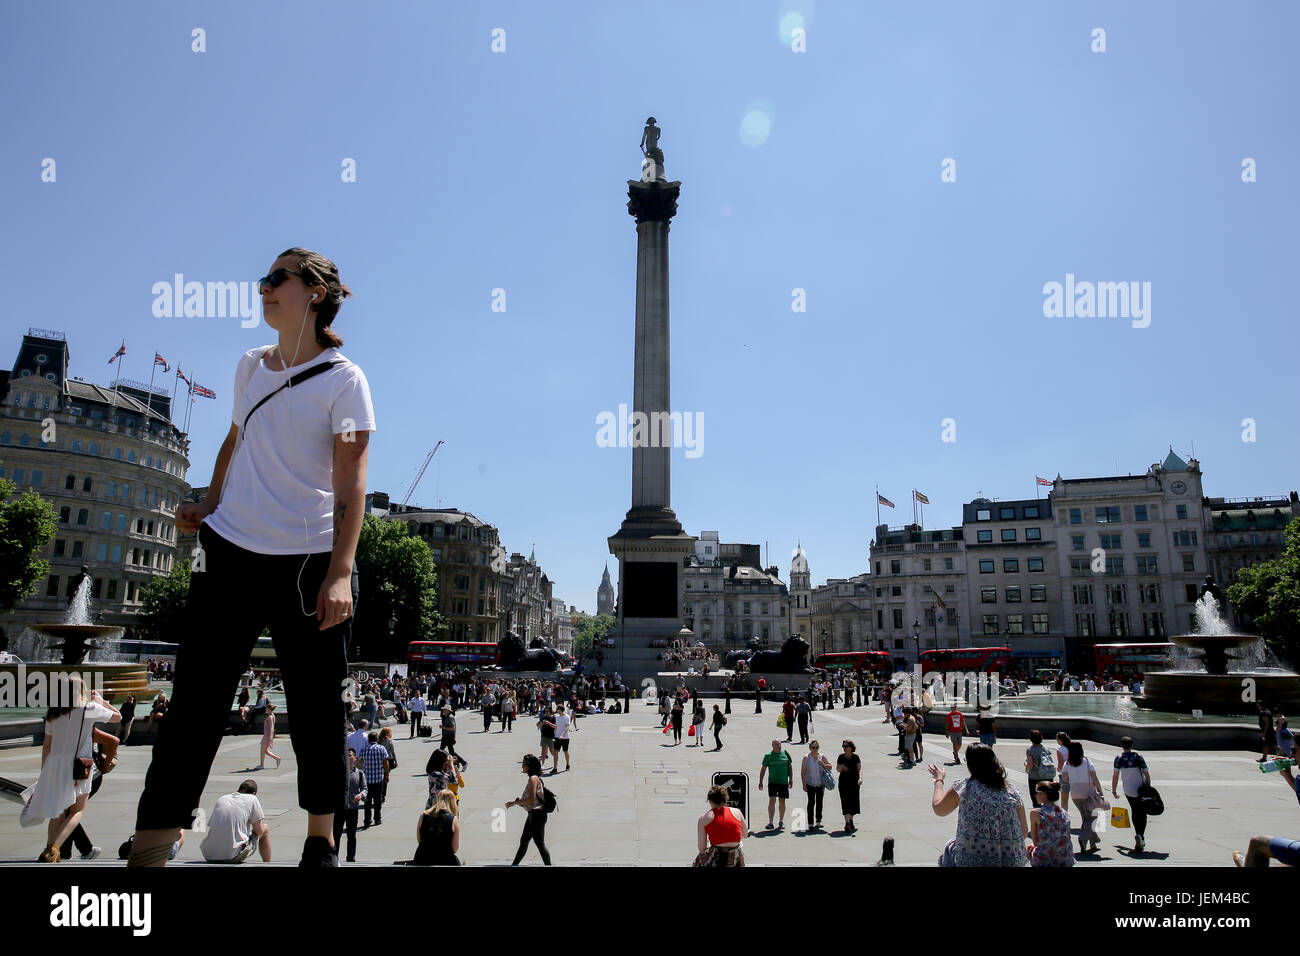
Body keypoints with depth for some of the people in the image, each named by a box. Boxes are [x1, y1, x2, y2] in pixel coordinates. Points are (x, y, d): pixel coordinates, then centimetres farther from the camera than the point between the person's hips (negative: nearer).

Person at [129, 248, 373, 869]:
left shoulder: (343, 380, -5)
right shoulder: (250, 365, 13)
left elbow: (350, 483, -12)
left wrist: (340, 572, -20)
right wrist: (208, 505, 13)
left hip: (308, 561, -4)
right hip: (230, 549, 5)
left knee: (316, 708, 4)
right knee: (195, 699, 5)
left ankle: (320, 841, 21)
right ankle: (151, 845, 16)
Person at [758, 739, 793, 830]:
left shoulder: (785, 754, 3)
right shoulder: (768, 755, -3)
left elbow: (790, 767, 13)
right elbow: (763, 769, 2)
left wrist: (790, 779, 10)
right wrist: (760, 782, -2)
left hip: (784, 782, 2)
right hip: (772, 782, -2)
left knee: (782, 801, 9)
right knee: (772, 800, -12)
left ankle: (781, 822, 23)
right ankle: (770, 822, -9)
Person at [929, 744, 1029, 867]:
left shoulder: (963, 787, -6)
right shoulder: (1013, 792, 1)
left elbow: (938, 809, 9)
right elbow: (1024, 832, 6)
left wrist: (939, 779, 23)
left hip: (973, 861, -3)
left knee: (949, 848, 25)